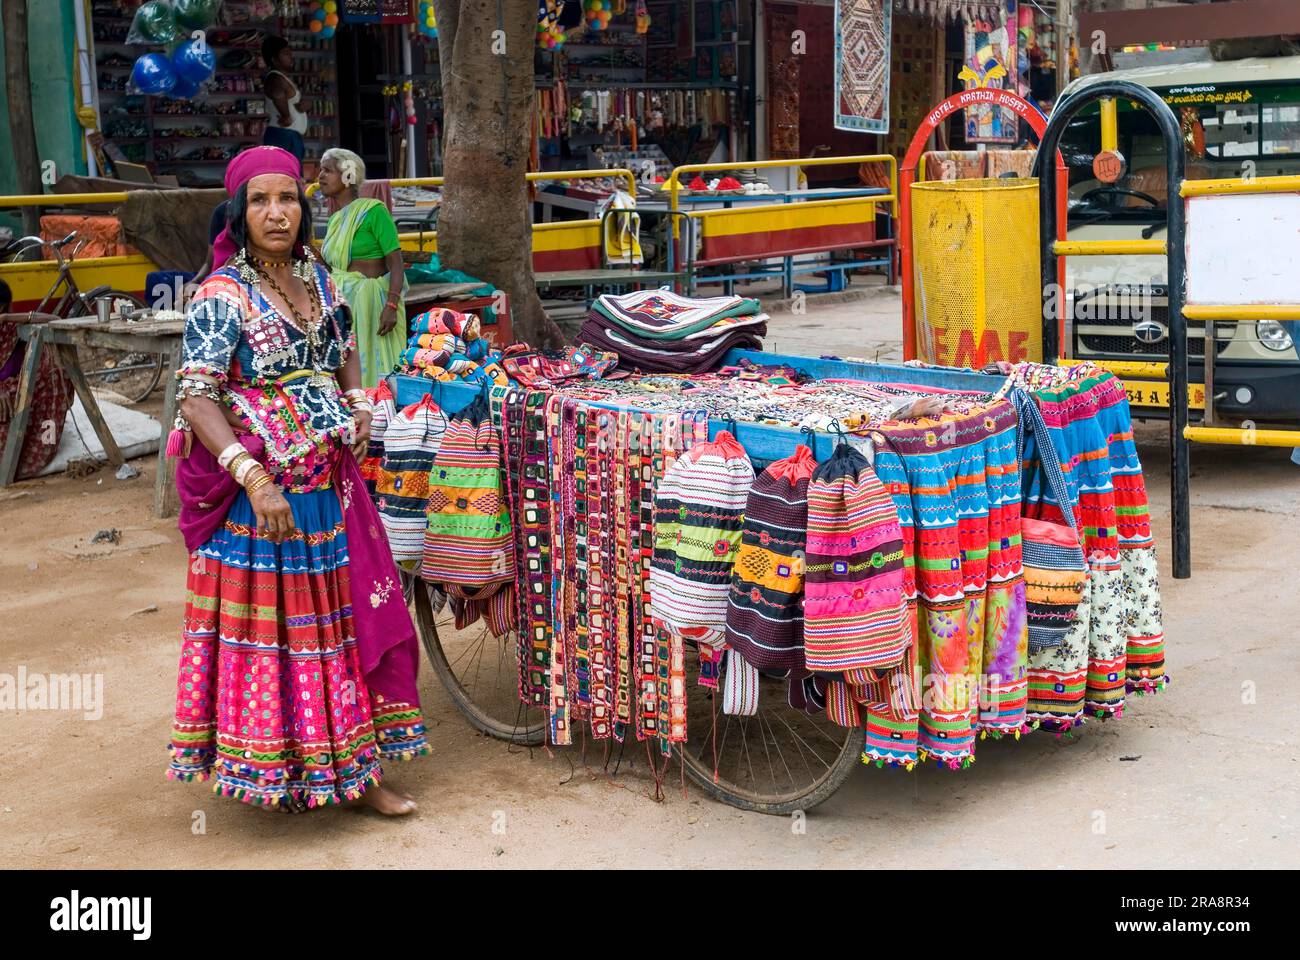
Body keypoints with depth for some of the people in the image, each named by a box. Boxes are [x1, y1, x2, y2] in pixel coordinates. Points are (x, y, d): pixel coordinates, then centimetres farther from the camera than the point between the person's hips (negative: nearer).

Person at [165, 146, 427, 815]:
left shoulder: (316, 278, 8)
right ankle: (275, 768, 18)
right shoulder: (223, 297, -13)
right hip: (261, 494, -7)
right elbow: (197, 396, -20)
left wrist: (357, 403, 6)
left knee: (343, 611, 12)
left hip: (329, 481, 7)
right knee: (273, 618, 2)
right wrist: (254, 477, -31)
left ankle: (354, 766, 23)